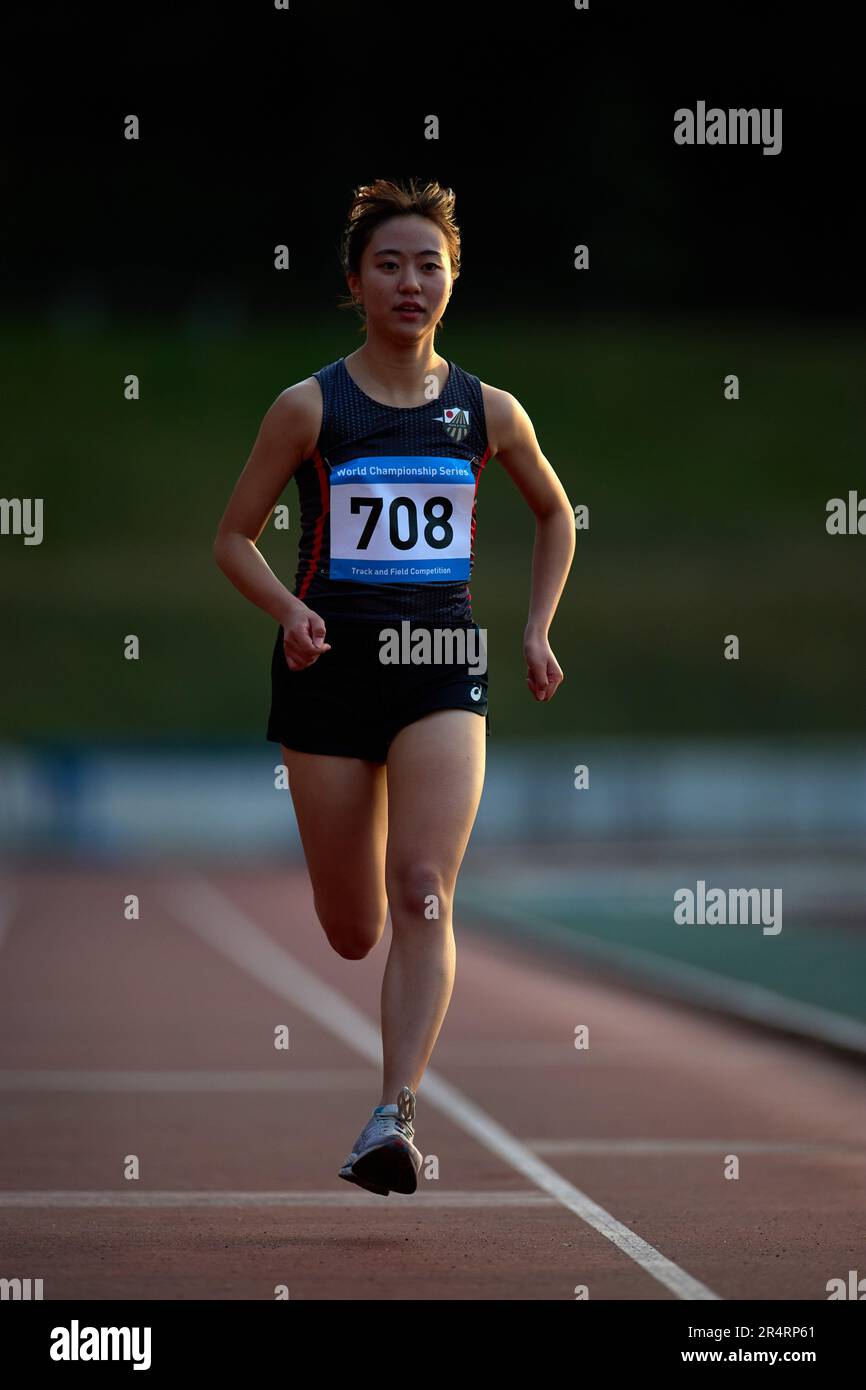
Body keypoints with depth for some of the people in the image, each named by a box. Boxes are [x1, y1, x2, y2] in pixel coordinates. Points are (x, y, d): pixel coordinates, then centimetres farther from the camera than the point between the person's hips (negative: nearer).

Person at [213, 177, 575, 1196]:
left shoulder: (488, 413, 5)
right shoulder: (309, 407, -1)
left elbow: (555, 514, 22)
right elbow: (234, 539, 4)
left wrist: (537, 631, 12)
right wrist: (289, 609, -14)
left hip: (442, 669, 0)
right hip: (332, 666, 0)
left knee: (422, 894, -20)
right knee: (352, 934, 7)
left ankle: (393, 1119, -24)